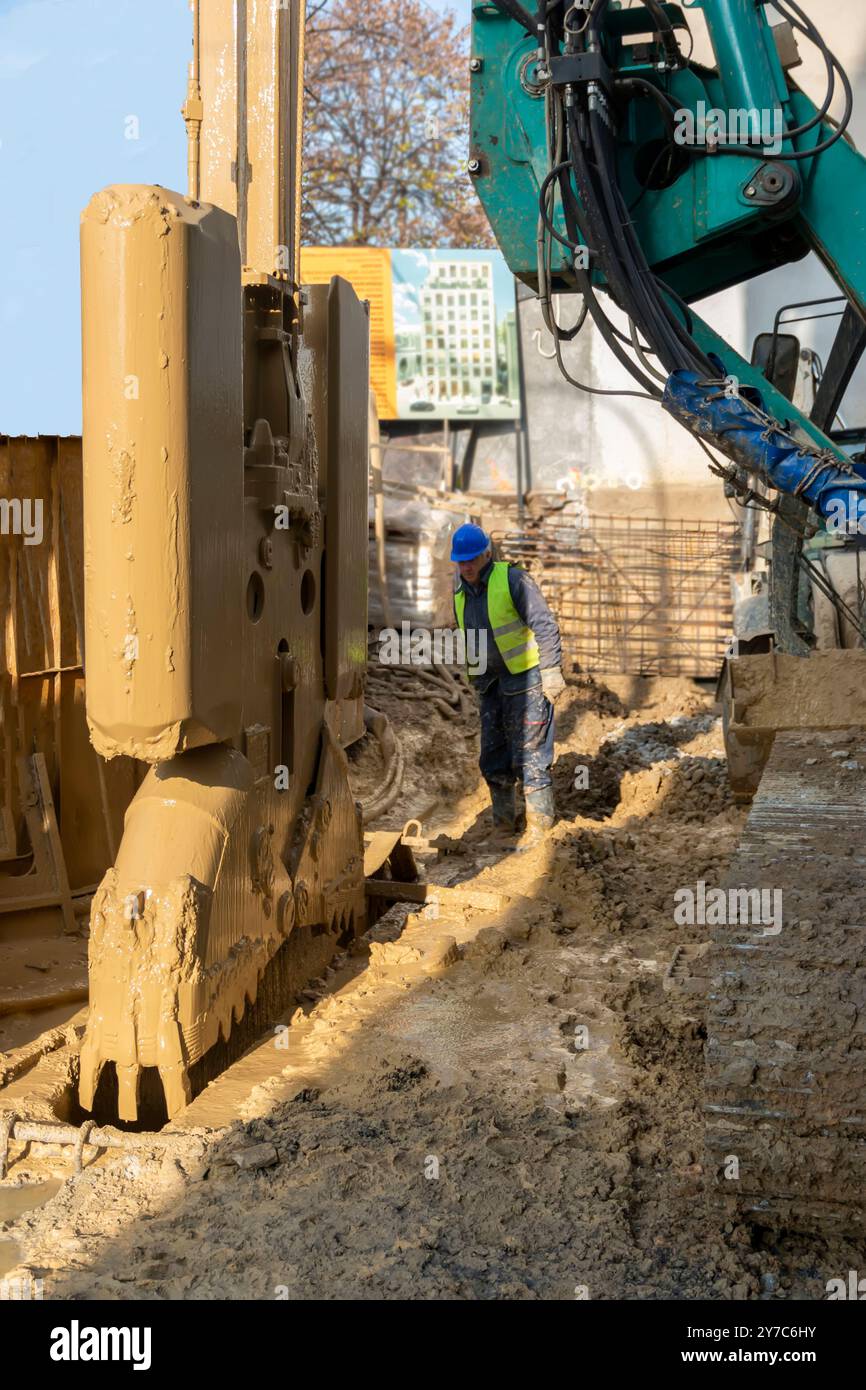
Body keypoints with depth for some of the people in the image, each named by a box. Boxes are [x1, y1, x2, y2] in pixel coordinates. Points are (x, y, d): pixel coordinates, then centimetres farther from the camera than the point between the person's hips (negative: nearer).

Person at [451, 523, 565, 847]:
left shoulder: (512, 579, -13)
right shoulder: (461, 595, 9)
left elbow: (545, 625, -15)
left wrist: (552, 672, -19)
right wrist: (478, 685, 19)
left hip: (526, 678, -7)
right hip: (492, 684, 7)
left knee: (530, 754, -6)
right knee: (494, 757, 9)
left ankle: (539, 824, 2)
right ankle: (504, 823, 20)